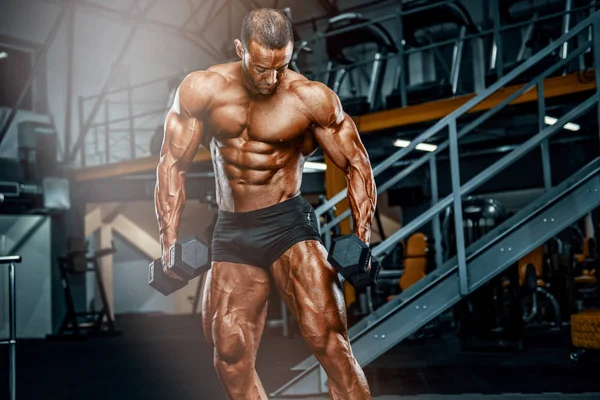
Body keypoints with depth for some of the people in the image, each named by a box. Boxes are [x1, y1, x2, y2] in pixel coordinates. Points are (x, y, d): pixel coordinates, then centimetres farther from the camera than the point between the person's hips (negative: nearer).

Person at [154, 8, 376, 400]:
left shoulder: (311, 99, -10)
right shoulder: (202, 90, -4)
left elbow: (357, 165, -2)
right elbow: (173, 165, 1)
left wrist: (362, 240, -13)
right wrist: (170, 244, -5)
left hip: (289, 224, -3)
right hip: (231, 234, 3)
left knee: (329, 342, -18)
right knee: (232, 360, 4)